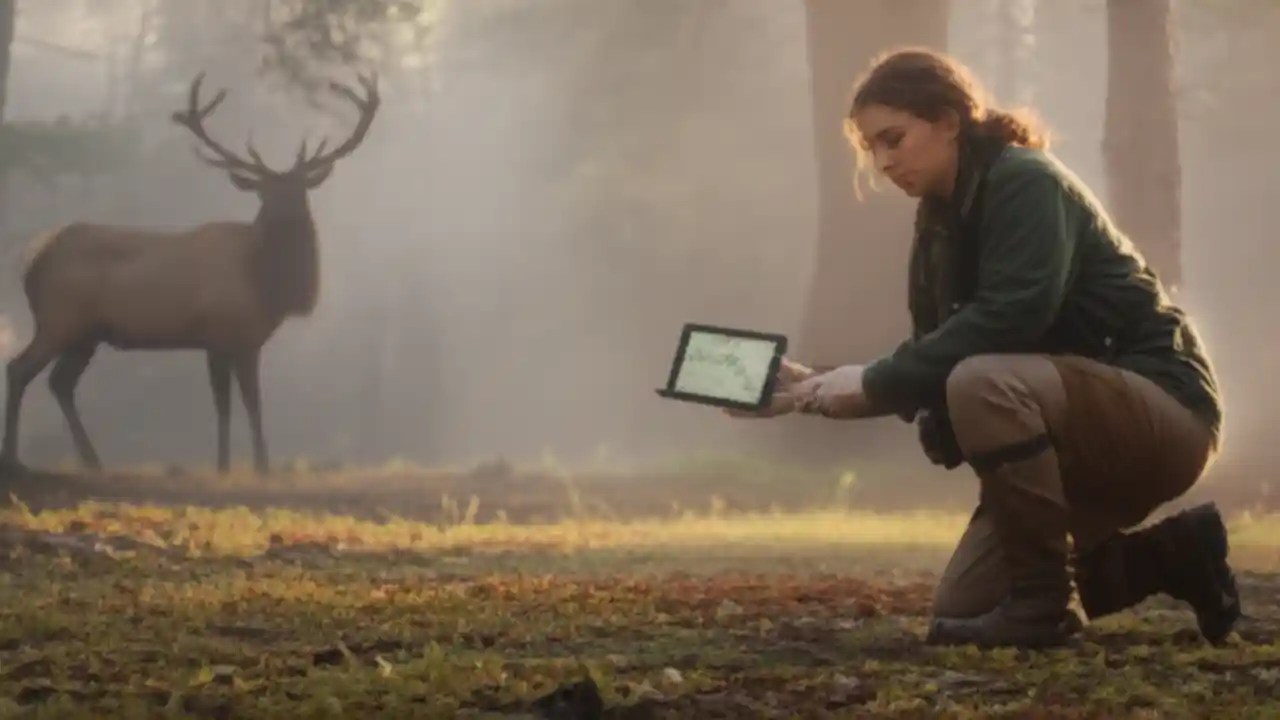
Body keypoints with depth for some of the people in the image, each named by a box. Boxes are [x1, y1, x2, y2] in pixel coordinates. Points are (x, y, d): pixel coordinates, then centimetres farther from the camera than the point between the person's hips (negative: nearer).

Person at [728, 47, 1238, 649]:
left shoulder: (1026, 182, -16)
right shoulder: (942, 220, 10)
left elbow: (1009, 320, -29)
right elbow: (936, 360, 8)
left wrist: (873, 382, -25)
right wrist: (816, 388, -5)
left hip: (1161, 408, -9)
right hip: (1075, 424, 9)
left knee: (984, 382, -36)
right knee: (959, 608, 2)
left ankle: (1042, 602, -20)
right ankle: (1170, 556, 13)